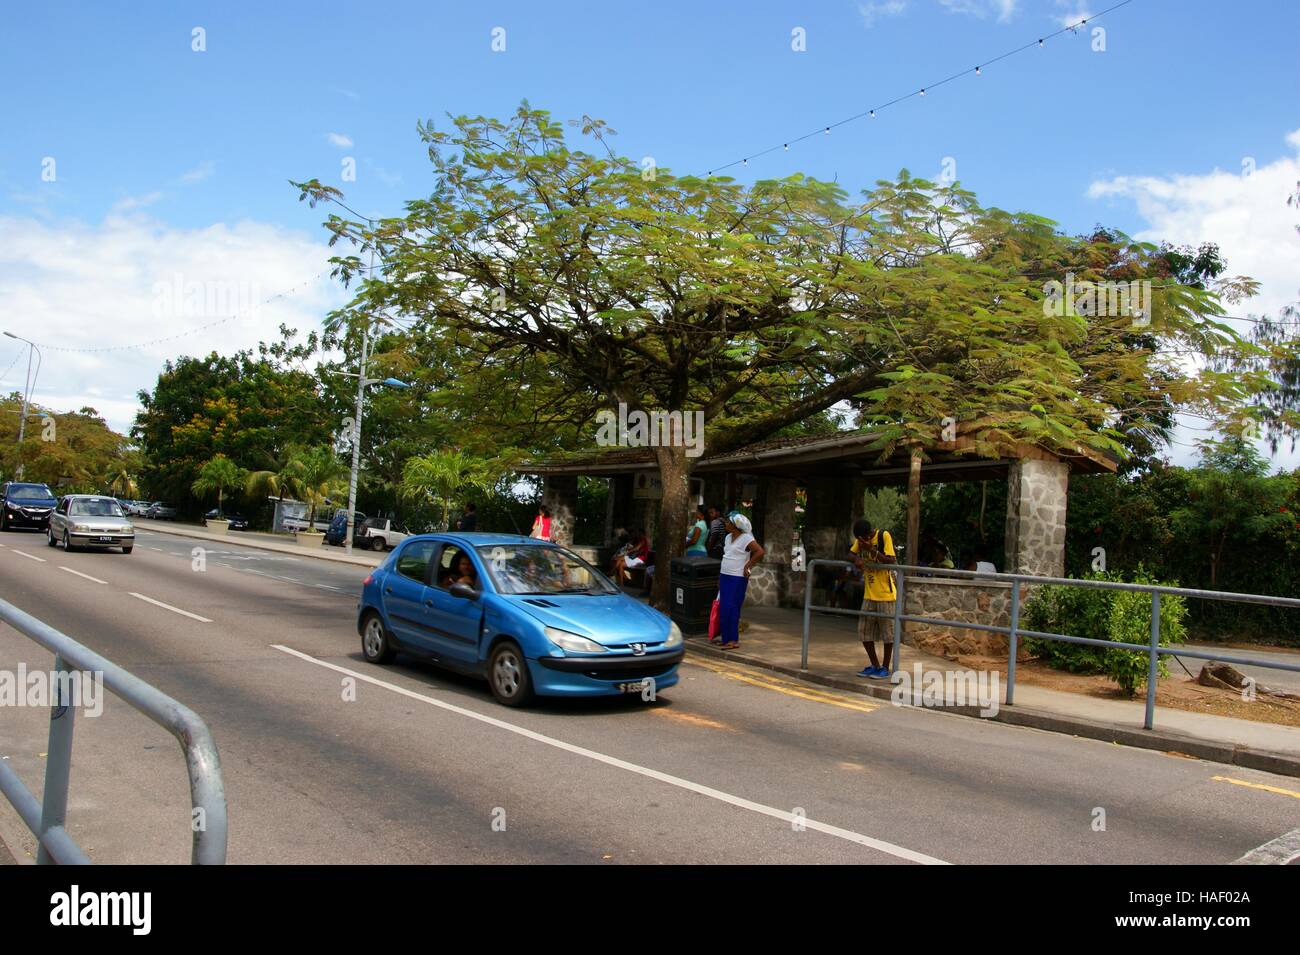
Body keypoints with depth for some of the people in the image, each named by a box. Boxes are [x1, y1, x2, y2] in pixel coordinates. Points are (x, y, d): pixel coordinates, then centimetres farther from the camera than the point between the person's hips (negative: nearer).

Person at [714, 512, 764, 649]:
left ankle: (733, 640, -1)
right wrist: (720, 578, 19)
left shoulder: (746, 538, -12)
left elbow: (760, 552, -21)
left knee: (731, 608, -7)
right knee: (723, 608, 7)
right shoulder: (728, 537, 14)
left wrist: (748, 566, -16)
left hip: (737, 578, -8)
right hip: (725, 576, 8)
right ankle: (725, 637, 15)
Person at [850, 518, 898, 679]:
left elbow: (891, 562, -20)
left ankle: (885, 668, 14)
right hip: (869, 593, 7)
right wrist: (857, 559, -12)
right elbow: (852, 553, 11)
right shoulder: (861, 538, 2)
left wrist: (872, 550, -30)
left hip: (885, 593, -6)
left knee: (887, 632, 3)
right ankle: (875, 666, 21)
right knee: (864, 631, 8)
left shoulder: (884, 536, -16)